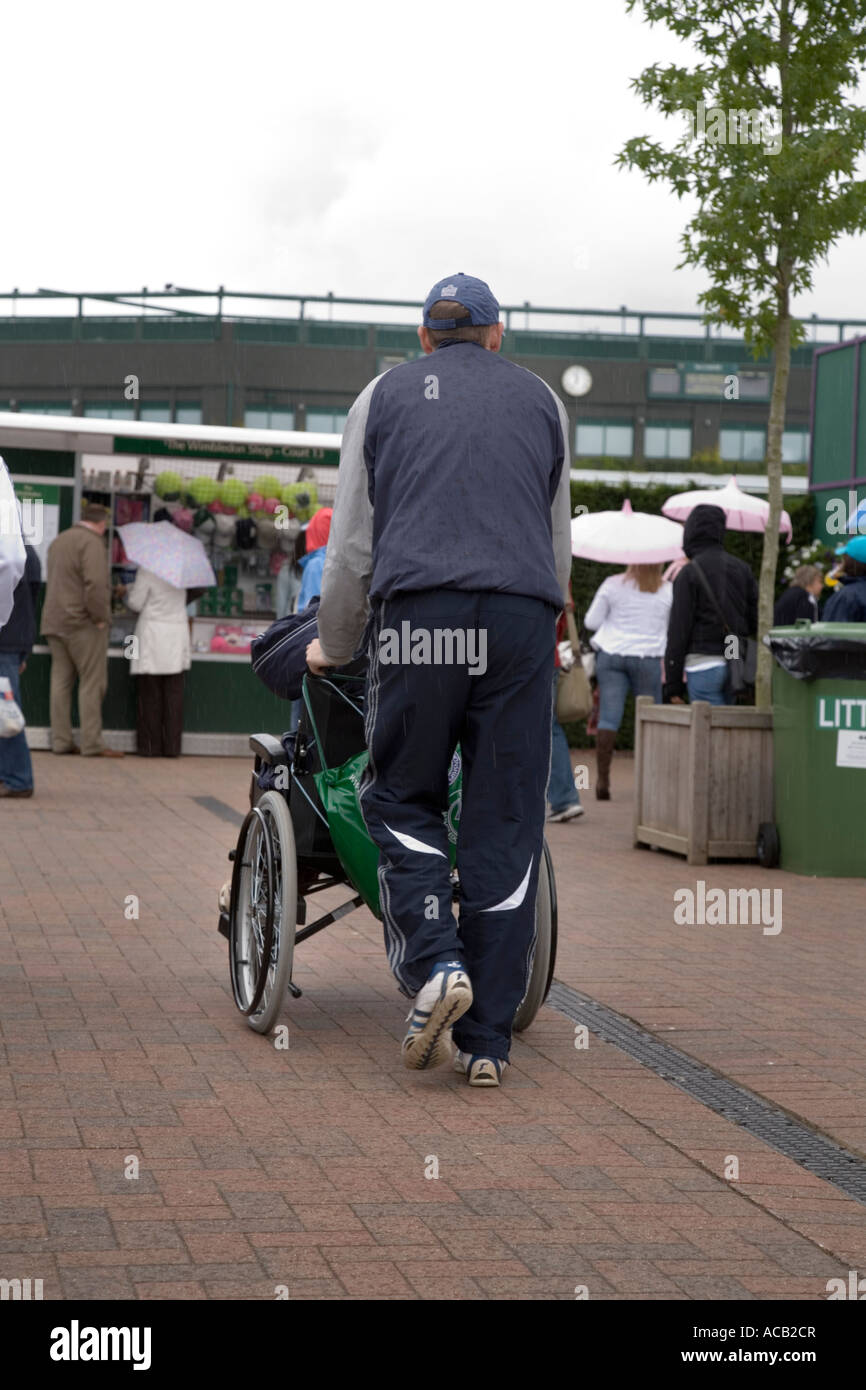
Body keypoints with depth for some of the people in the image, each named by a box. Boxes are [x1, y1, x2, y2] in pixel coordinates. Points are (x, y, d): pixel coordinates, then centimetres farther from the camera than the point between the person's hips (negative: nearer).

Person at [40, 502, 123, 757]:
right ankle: (92, 743, -6)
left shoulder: (59, 541, 18)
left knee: (61, 681, 7)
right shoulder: (92, 542, -12)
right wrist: (101, 617, -14)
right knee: (92, 683, -4)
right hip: (82, 623, -8)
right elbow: (95, 584, -23)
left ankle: (61, 740, 6)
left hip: (54, 621, 8)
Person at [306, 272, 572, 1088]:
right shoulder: (539, 400, 23)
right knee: (504, 826, 3)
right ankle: (486, 1041, 4)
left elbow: (351, 546, 16)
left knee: (402, 800, 13)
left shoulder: (385, 395, 18)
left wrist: (332, 646, 29)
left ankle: (434, 965, -9)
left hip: (418, 615, -1)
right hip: (521, 620, 1)